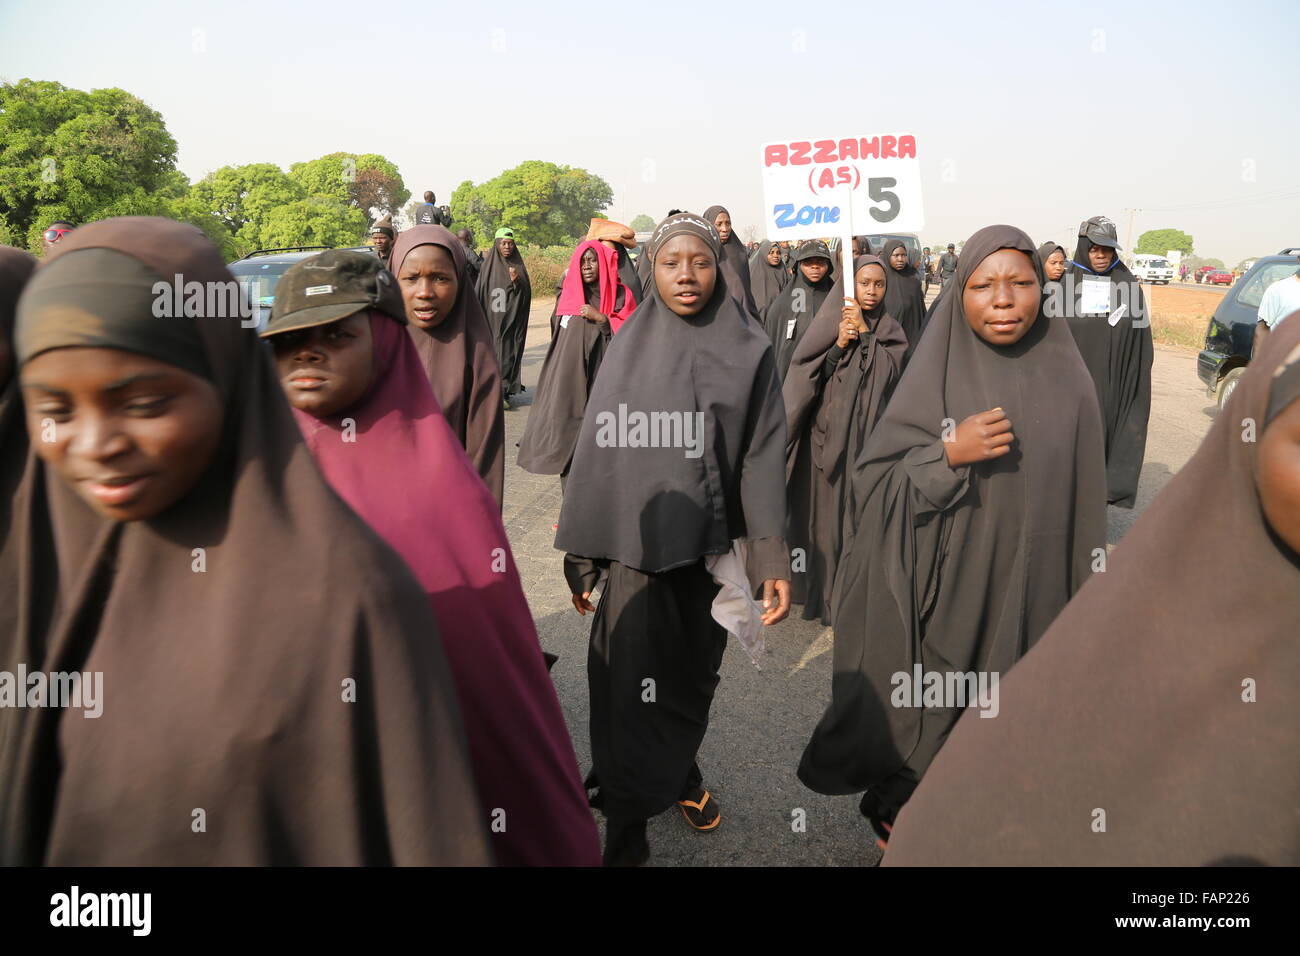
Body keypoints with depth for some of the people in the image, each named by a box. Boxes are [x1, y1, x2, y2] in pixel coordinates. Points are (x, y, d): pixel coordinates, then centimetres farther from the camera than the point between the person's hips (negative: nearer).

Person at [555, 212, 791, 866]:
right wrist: (580, 554, 1)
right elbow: (596, 449, 3)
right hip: (637, 541, 0)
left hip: (712, 544, 1)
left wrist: (772, 559, -12)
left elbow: (763, 457, -4)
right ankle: (625, 828, 16)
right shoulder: (629, 347, 2)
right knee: (632, 689, -1)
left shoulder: (749, 352, -1)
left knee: (694, 677, 15)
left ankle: (680, 771, 42)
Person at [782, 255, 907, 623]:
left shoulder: (889, 330, 8)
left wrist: (864, 333, -11)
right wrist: (839, 343, -13)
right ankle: (823, 590, 10)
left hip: (868, 433, 1)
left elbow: (888, 373, -9)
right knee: (827, 509, 1)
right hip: (827, 431, 0)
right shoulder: (829, 322, 6)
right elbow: (807, 375, -3)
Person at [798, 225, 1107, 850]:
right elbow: (873, 479, -7)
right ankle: (898, 808, 37)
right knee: (928, 719, 9)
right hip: (942, 589, -1)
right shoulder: (935, 376, -5)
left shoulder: (1067, 382, -1)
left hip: (1028, 593, 1)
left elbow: (1085, 503, 3)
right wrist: (947, 454, -23)